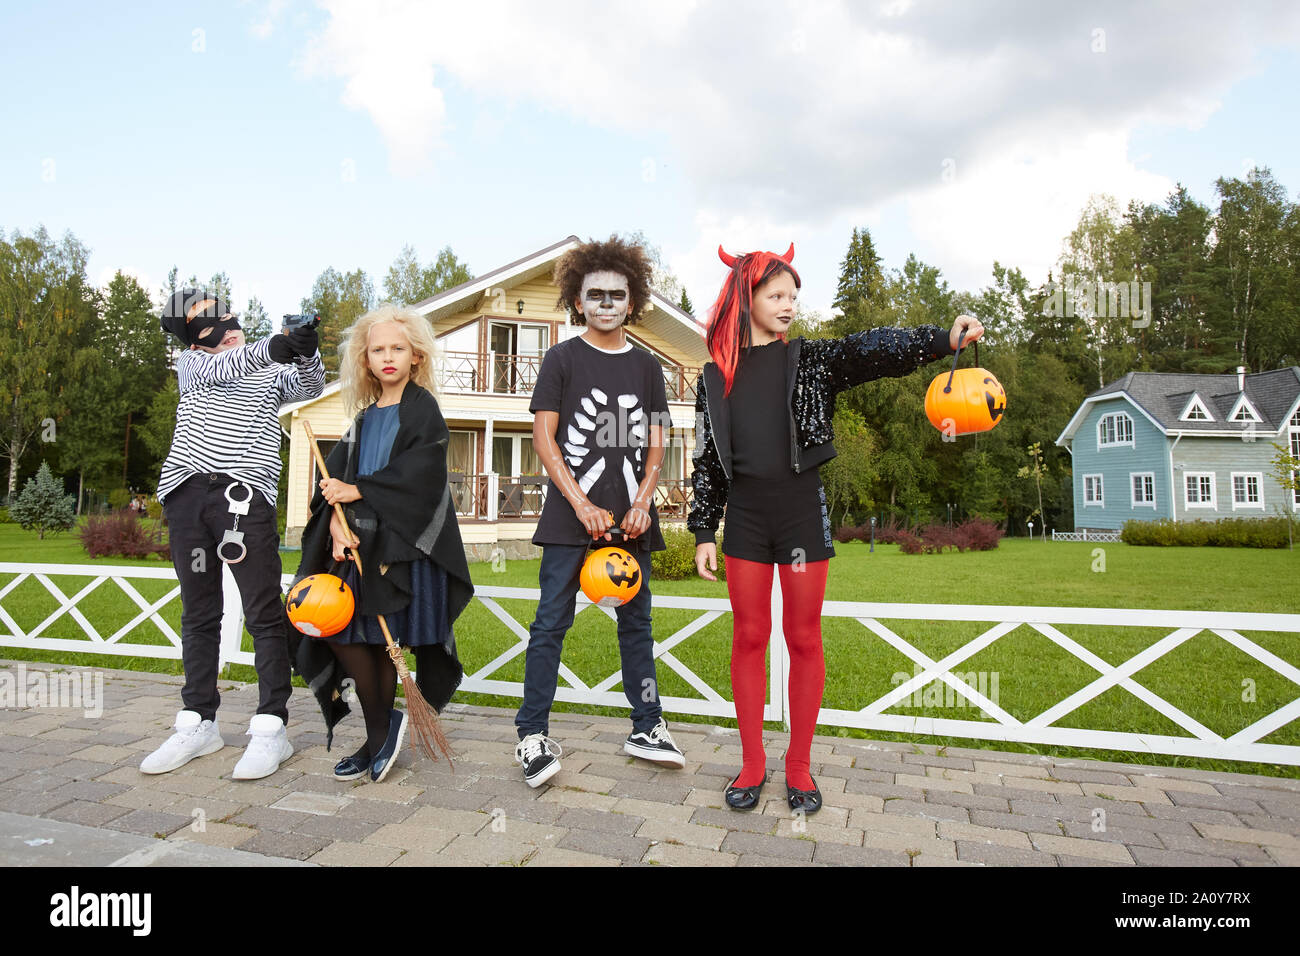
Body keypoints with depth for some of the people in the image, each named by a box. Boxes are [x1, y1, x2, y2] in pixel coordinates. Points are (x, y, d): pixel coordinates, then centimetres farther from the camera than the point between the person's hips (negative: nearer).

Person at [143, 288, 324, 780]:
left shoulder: (273, 374, 17)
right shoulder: (190, 364, 19)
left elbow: (311, 385, -3)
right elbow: (223, 369, -4)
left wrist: (307, 352, -25)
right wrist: (269, 348, -23)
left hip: (245, 494, -2)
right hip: (186, 493, 3)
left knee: (264, 613, -8)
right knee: (198, 614, 8)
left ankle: (271, 727, -4)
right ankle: (199, 723, 19)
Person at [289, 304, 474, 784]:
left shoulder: (423, 408, -1)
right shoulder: (365, 418, 18)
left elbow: (416, 474, -13)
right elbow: (337, 474, 7)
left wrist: (357, 491, -9)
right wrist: (337, 520, -10)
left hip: (403, 542, -6)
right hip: (362, 541, 6)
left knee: (381, 639, -5)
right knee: (344, 633, 1)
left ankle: (379, 736, 13)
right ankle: (382, 732, 15)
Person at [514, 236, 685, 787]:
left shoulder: (646, 366, 13)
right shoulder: (562, 359, 3)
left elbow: (655, 443, 11)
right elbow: (544, 437, -2)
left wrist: (642, 502, -5)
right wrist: (581, 503, -12)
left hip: (631, 519, 4)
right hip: (571, 516, -3)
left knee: (636, 622, 11)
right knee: (551, 623, -1)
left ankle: (645, 729, 24)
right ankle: (533, 736, 10)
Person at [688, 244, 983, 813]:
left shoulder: (810, 360, 7)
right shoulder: (717, 375, 9)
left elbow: (873, 350, -9)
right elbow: (707, 458, 8)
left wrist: (943, 339, -26)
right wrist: (704, 532, 4)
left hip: (801, 509, 0)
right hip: (745, 514, 1)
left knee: (803, 637, 4)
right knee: (749, 635, 5)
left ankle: (799, 766, 20)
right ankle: (752, 764, 19)